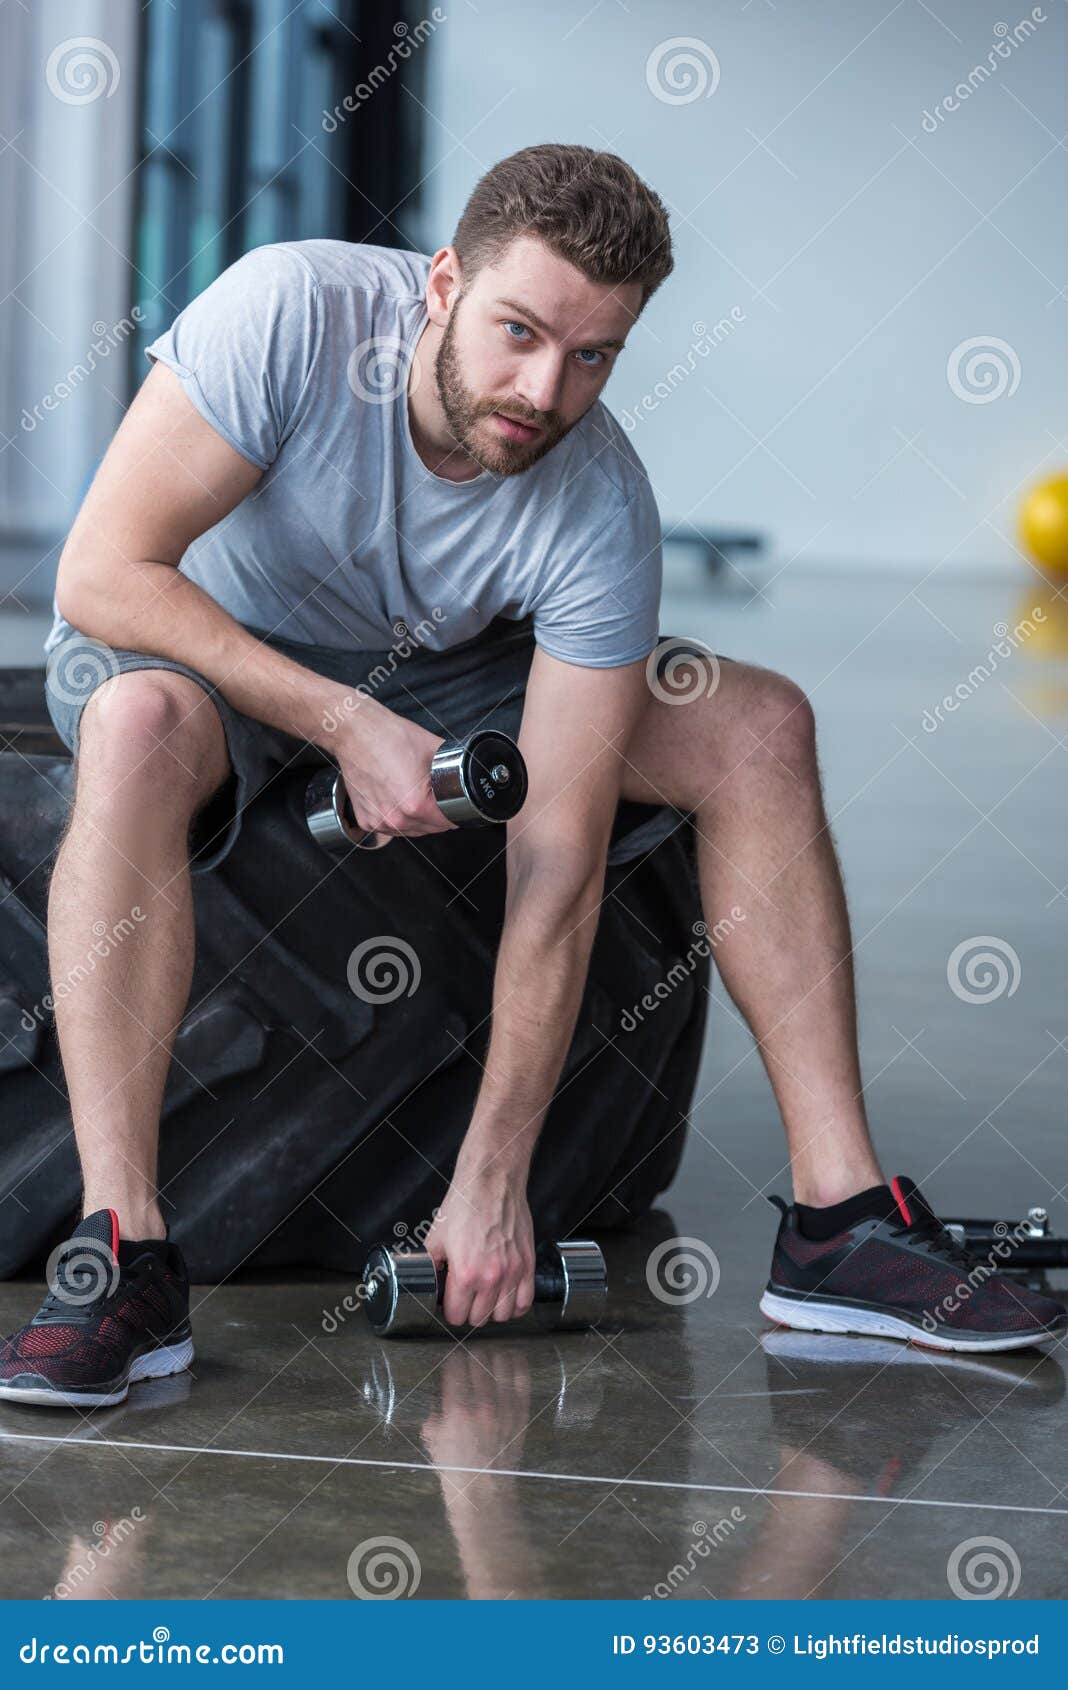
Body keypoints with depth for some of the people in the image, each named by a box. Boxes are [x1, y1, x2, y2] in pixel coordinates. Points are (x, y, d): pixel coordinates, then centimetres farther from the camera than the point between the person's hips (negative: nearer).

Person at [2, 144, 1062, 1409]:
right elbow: (102, 573, -29)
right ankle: (124, 1258, -40)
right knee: (139, 727, -41)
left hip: (434, 668, 3)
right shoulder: (290, 313, -32)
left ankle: (839, 1223, -12)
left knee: (759, 729, -14)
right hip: (191, 643, -3)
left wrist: (491, 1177, -27)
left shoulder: (599, 515, -24)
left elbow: (558, 857, -25)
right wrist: (344, 723, -38)